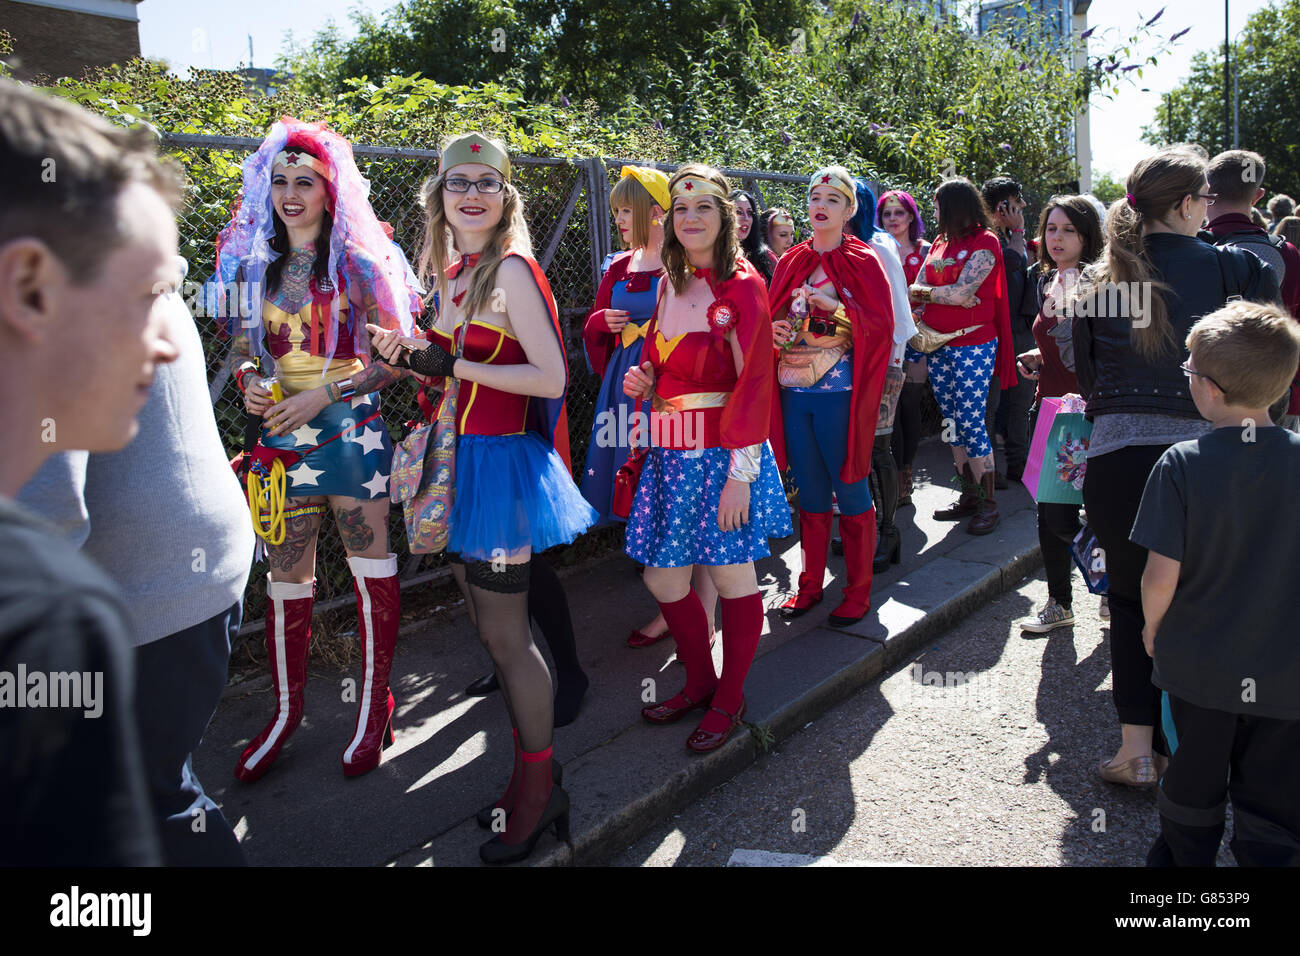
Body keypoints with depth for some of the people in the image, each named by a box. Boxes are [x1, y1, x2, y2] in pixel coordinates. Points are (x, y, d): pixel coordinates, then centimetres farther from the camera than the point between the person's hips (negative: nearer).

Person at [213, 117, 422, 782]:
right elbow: (243, 347, 19)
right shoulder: (255, 263, 10)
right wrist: (250, 382, -3)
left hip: (351, 431, -4)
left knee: (372, 572, 1)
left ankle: (374, 706, 17)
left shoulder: (358, 263, -3)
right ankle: (286, 711, 24)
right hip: (280, 435, 4)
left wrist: (323, 394, -14)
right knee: (286, 579, 8)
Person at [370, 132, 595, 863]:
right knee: (492, 626, 13)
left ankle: (540, 787, 14)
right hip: (459, 455, 9)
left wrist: (450, 364, -18)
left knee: (506, 632, -1)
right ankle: (532, 774, 27)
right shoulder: (451, 273, 13)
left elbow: (551, 378, -18)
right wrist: (413, 355, 2)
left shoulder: (513, 269, -12)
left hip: (501, 458, -8)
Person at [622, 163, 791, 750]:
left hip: (722, 453, -7)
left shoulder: (743, 286, -9)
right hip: (670, 454, 7)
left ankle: (730, 700, 21)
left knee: (732, 575, 4)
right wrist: (643, 381, 1)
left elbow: (754, 383, -14)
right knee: (661, 576, 9)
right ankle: (699, 680, 30)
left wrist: (740, 473, -18)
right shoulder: (670, 284, 11)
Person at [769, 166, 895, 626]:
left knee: (850, 490, 2)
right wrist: (772, 331, -4)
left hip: (839, 393, -4)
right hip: (794, 392, 4)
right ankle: (810, 584, 24)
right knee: (810, 493, 12)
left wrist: (837, 308, -20)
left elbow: (881, 328, -8)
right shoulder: (791, 262, 11)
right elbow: (772, 317, 18)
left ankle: (858, 592, 13)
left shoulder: (863, 261, -1)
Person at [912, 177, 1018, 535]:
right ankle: (969, 496, 18)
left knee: (971, 422, -9)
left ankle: (989, 503, 0)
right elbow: (917, 289, 5)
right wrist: (955, 296, -11)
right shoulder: (939, 243, 14)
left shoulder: (985, 242, -7)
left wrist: (927, 293, -4)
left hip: (974, 345, -7)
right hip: (939, 344, 7)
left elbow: (963, 291, -17)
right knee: (952, 423, 9)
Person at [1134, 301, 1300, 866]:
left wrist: (1153, 627, 2)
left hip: (1198, 667, -1)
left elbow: (1161, 577, -17)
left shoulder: (1182, 465, -17)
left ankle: (1184, 859, 39)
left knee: (1193, 789, 20)